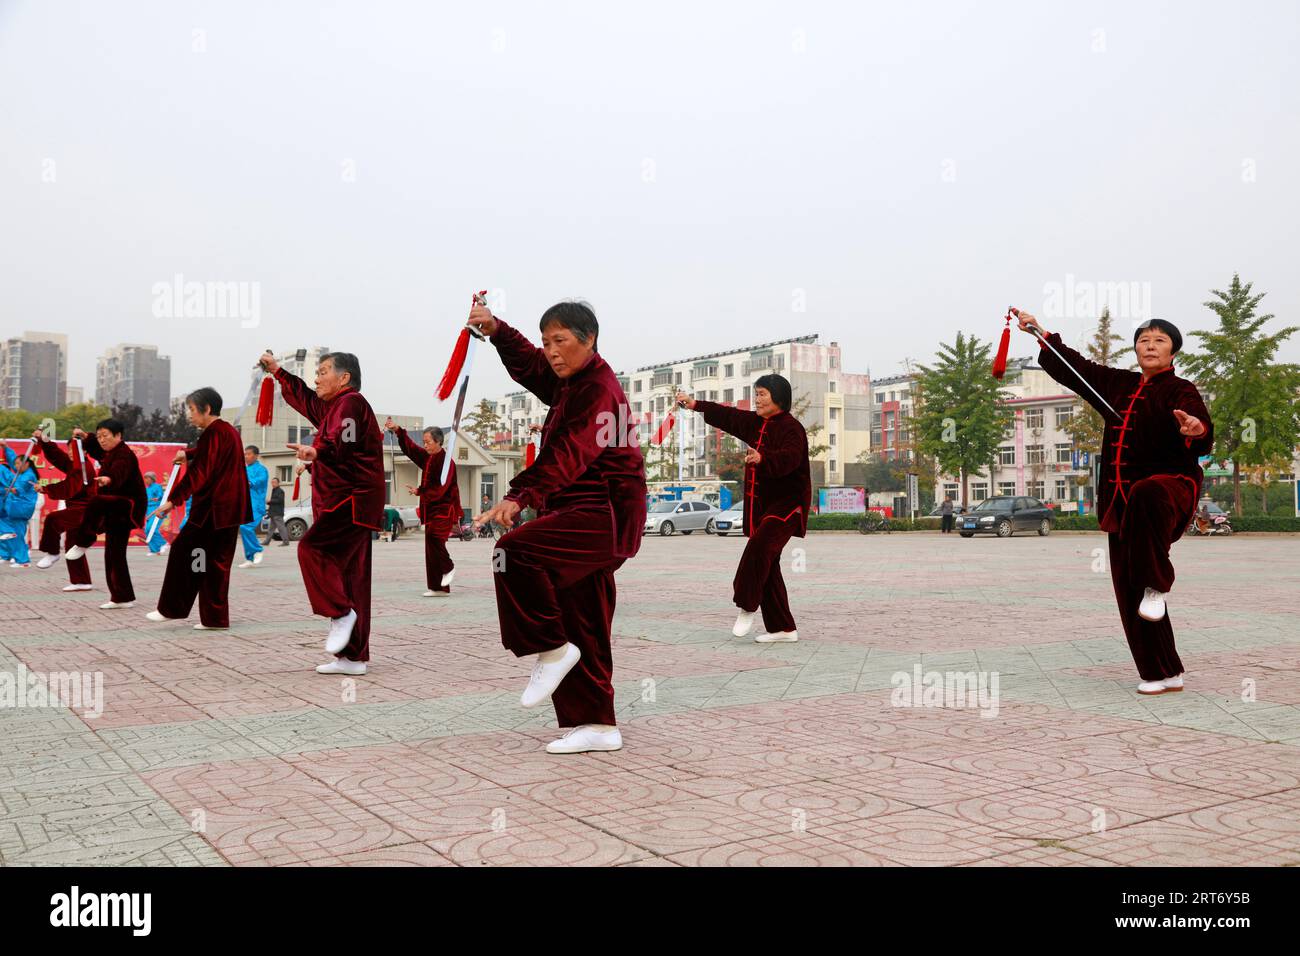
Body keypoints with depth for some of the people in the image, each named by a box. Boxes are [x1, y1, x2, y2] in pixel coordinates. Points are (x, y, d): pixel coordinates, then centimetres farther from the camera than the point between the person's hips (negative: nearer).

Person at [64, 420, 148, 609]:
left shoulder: (124, 455, -15)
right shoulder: (110, 453, 14)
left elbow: (118, 474, -37)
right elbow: (97, 450, 38)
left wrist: (108, 480, -58)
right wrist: (84, 436, 24)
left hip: (128, 506, -10)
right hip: (118, 510, 10)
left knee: (96, 502, -37)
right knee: (114, 555, 9)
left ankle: (82, 542, -25)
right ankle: (123, 598, 14)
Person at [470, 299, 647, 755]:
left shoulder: (599, 390, -15)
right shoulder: (570, 382, 15)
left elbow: (568, 453, -28)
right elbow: (527, 361, 24)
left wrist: (520, 496, -39)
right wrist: (495, 330, 4)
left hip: (605, 513, -10)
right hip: (584, 514, 10)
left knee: (516, 552, -28)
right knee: (583, 630, 10)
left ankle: (551, 649, -13)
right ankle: (598, 725, 17)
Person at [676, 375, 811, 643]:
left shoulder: (791, 428, -13)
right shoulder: (756, 423, 14)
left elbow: (789, 458, -30)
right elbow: (728, 415, 23)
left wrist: (762, 458, -48)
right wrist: (696, 404, 21)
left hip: (788, 503, -9)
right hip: (761, 504, 9)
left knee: (759, 547, -29)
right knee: (766, 565, 5)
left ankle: (747, 606, -17)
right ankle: (783, 628, 10)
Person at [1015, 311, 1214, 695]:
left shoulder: (1180, 390, -4)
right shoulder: (1120, 384, 14)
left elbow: (1203, 440, -21)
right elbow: (1077, 368, 26)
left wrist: (1197, 430, -44)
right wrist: (1042, 334, 29)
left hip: (1170, 486, -6)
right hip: (1122, 500, 6)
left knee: (1146, 496, -45)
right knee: (1129, 592, 2)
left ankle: (1157, 584, -27)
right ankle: (1163, 674, 14)